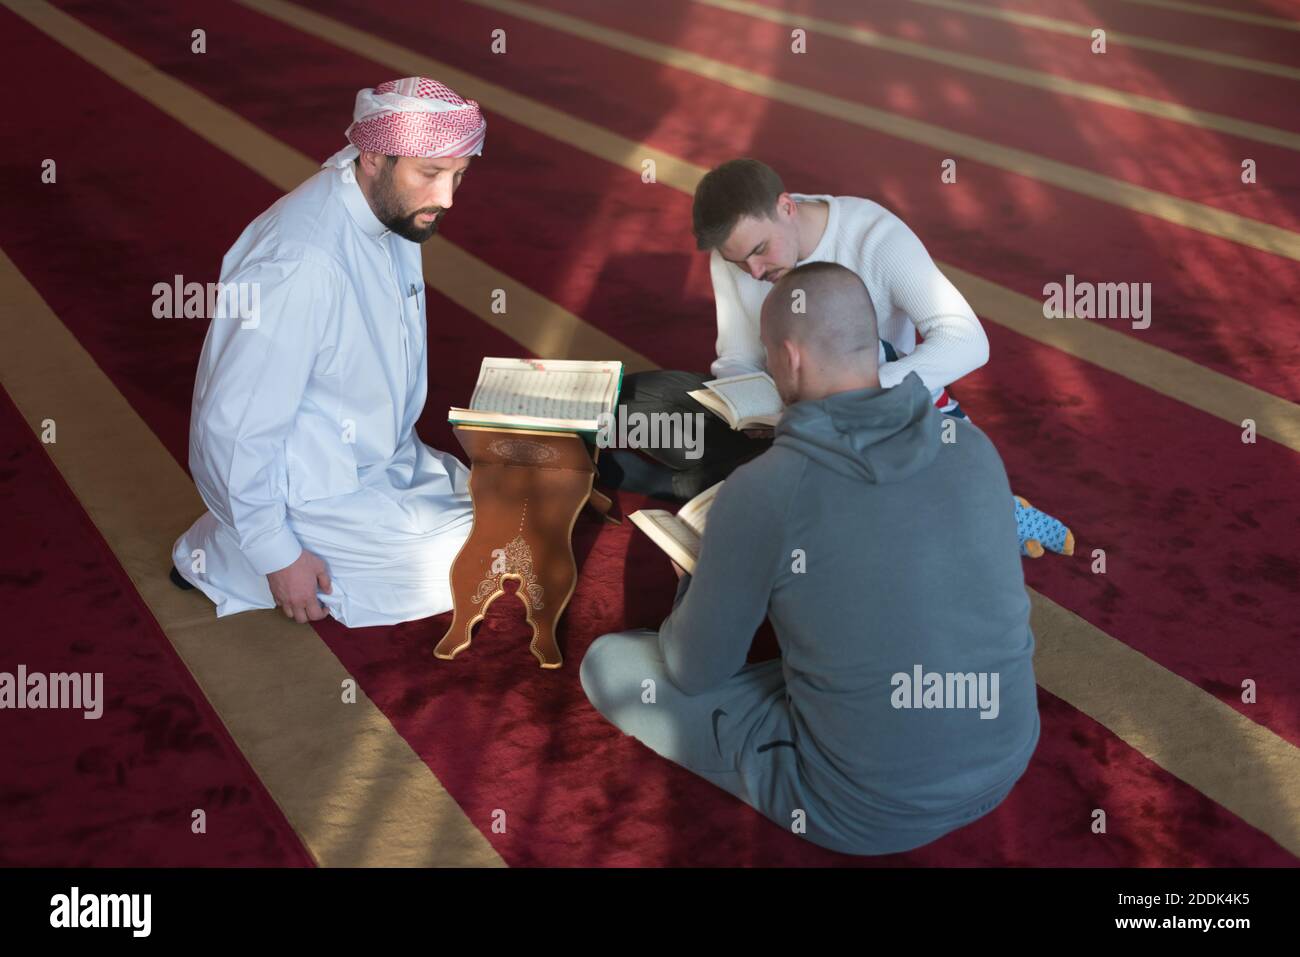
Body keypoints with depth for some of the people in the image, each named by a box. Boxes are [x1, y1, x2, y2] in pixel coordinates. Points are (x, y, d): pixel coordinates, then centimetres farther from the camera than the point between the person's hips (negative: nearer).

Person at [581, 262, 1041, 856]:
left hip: (864, 809, -6)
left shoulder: (759, 492, -21)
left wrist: (699, 583, 17)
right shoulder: (975, 447, -5)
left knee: (607, 661, 9)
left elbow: (696, 669, -7)